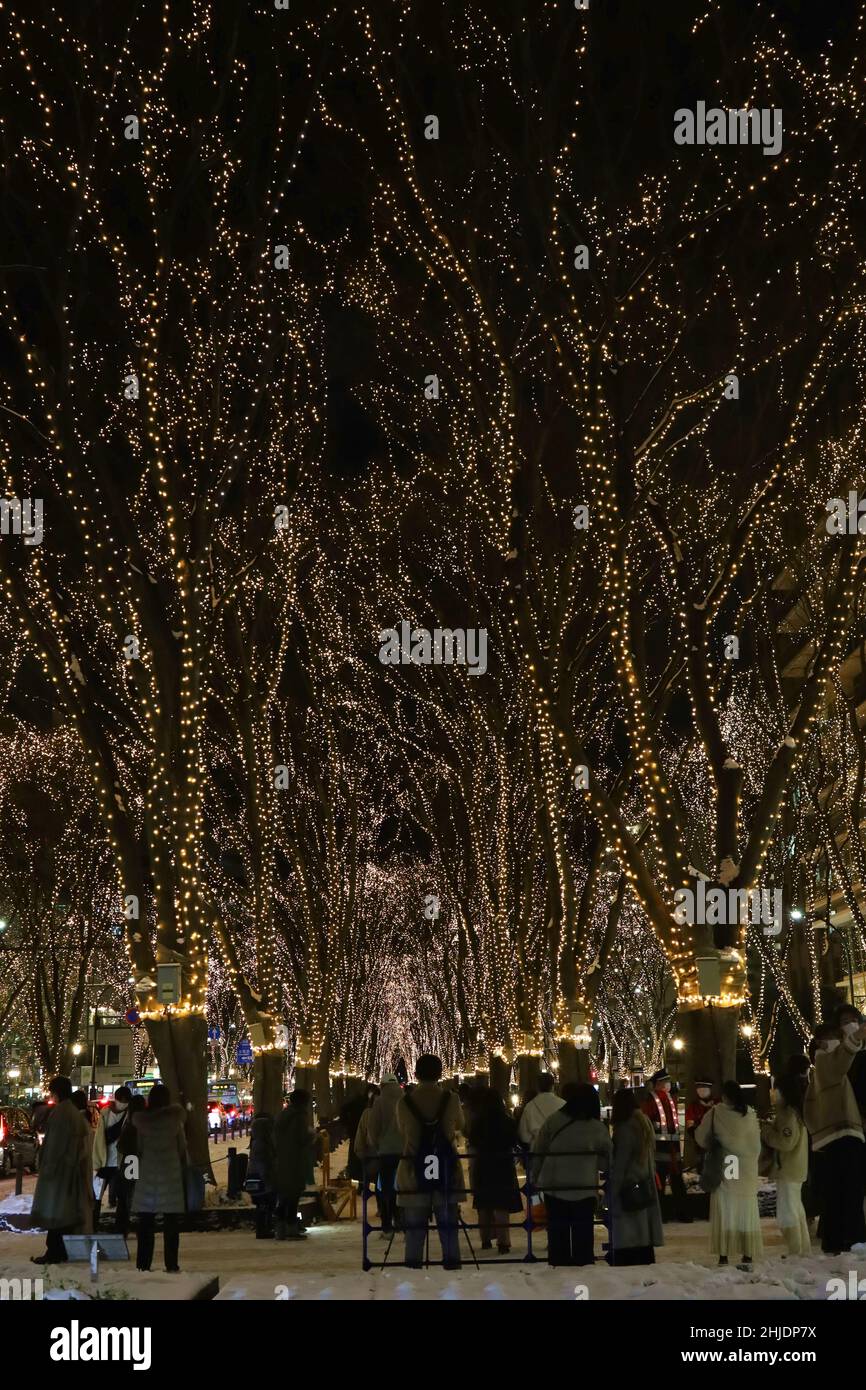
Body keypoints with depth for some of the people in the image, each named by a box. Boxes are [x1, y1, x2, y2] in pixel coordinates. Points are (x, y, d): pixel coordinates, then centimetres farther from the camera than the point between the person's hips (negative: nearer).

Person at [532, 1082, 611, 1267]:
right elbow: (608, 1160, 2)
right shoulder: (598, 1128, -4)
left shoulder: (553, 1120, -4)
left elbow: (538, 1152, -2)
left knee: (557, 1233, 10)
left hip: (554, 1187, 1)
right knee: (583, 1237, 9)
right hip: (584, 1189, -1)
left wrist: (534, 1177, 7)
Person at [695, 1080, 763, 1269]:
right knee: (747, 1216, 8)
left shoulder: (716, 1113, -8)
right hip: (747, 1174, 3)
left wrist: (712, 1146, 17)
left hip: (724, 1173, -2)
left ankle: (723, 1257, 0)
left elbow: (701, 1137, 0)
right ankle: (748, 1256, 6)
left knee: (724, 1216, 3)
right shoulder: (750, 1114, 0)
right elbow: (757, 1144, 9)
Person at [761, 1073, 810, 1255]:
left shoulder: (788, 1113, -19)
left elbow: (787, 1142, -25)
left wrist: (767, 1132, -14)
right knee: (796, 1211, 19)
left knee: (786, 1215, -7)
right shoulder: (796, 1111, 12)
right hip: (795, 1170, 11)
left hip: (788, 1171, -11)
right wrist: (770, 1127, 5)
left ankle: (796, 1252, -6)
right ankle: (804, 1251, 27)